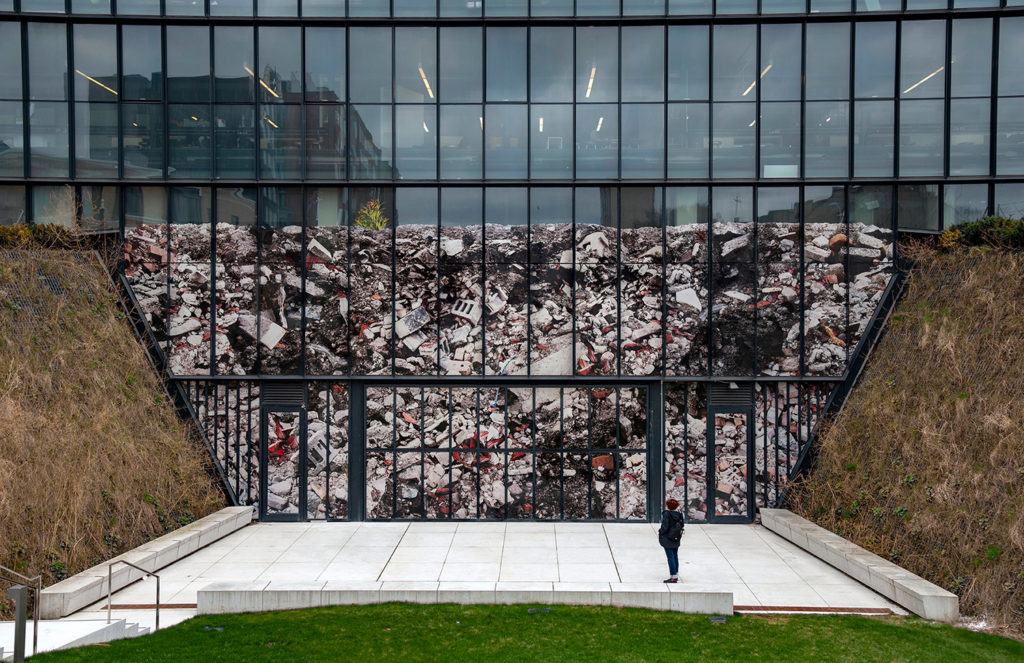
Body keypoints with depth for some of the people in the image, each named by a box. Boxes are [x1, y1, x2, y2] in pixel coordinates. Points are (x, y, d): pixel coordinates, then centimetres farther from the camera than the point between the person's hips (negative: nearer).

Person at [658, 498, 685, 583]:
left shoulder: (666, 514, -19)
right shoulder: (679, 514, 0)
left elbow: (665, 527, -21)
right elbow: (682, 525, 6)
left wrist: (660, 531, -3)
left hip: (667, 539, -7)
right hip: (676, 539, 7)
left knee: (670, 557, -3)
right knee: (675, 556, 16)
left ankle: (673, 577, -2)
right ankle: (676, 575, 26)